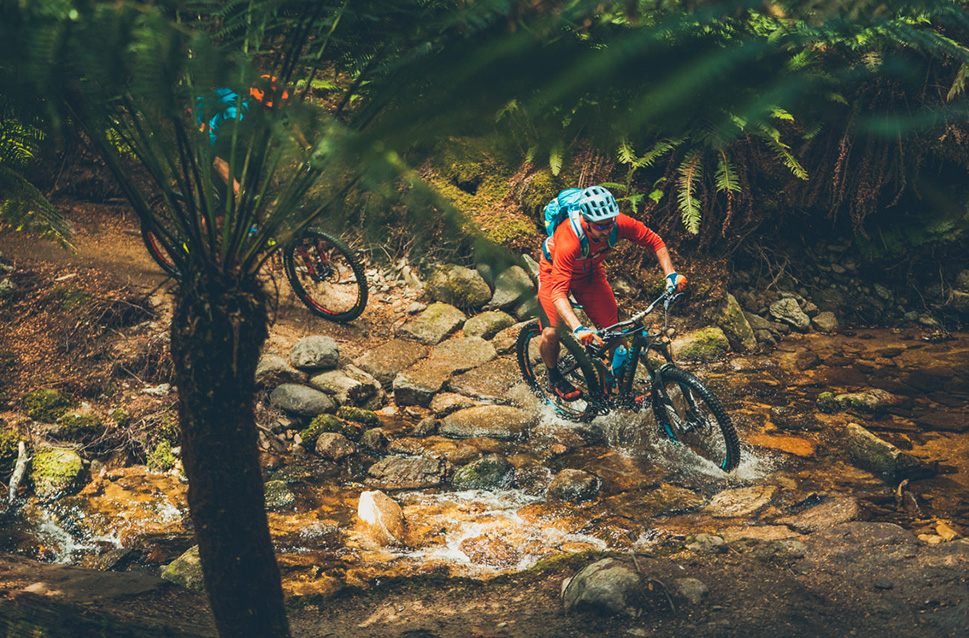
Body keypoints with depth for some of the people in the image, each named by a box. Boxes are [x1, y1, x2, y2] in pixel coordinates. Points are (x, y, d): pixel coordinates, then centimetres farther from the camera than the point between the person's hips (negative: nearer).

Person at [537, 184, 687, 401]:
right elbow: (558, 292, -48)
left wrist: (671, 274, -28)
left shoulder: (619, 224, -32)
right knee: (551, 334, -16)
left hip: (590, 273, 4)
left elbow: (654, 241, -15)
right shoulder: (569, 241, -44)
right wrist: (578, 329, -60)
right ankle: (554, 378, 15)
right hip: (556, 271, -4)